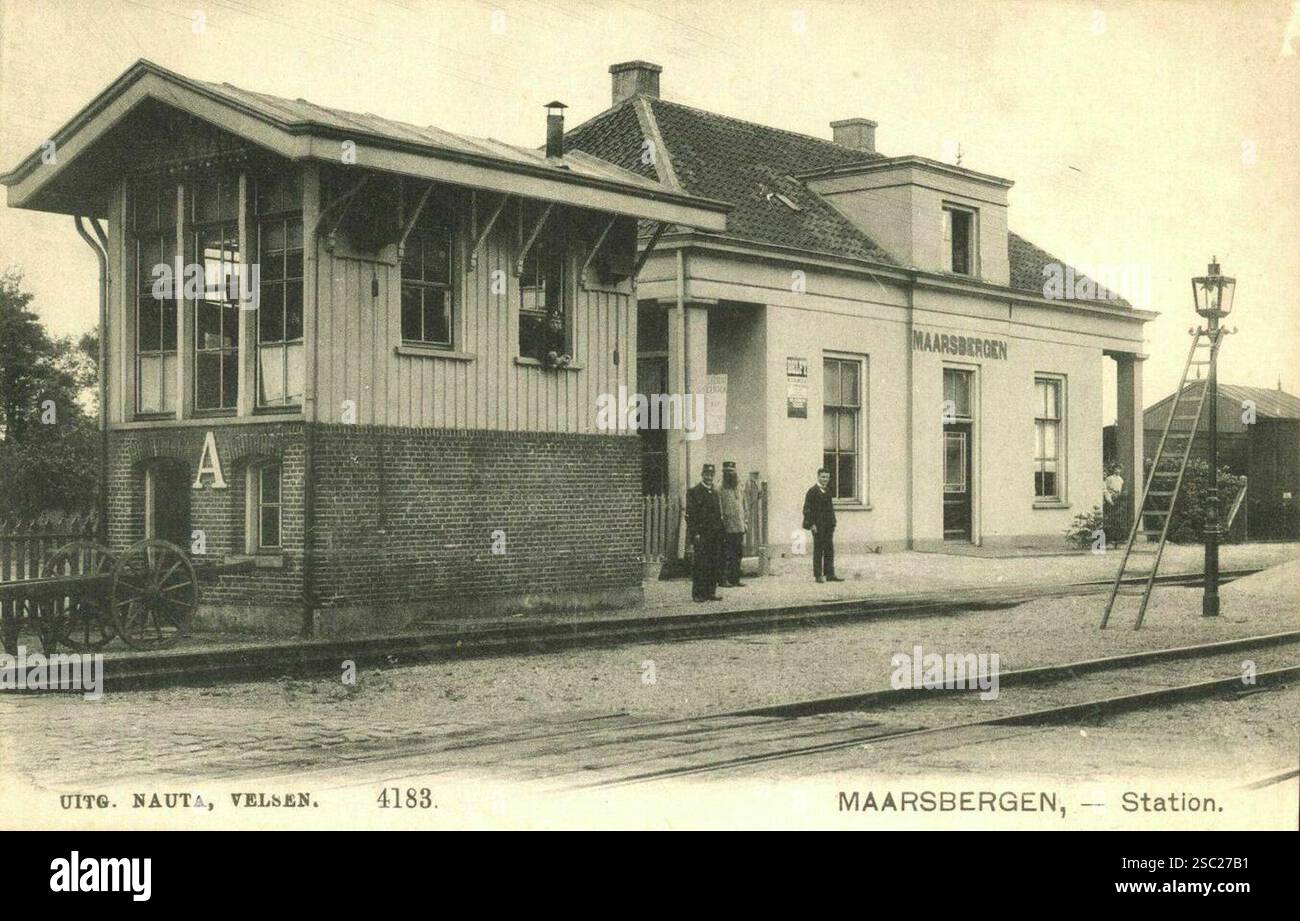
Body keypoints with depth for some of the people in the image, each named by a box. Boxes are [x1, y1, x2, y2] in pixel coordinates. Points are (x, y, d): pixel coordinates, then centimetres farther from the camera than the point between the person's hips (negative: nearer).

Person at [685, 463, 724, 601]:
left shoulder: (715, 492, 17)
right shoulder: (693, 492, -4)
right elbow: (690, 515, -9)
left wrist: (720, 532, 14)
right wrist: (695, 533, -16)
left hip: (715, 535, 6)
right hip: (701, 534, -6)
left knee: (713, 565, 6)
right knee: (699, 565, -6)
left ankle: (710, 592, 11)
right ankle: (697, 594, -2)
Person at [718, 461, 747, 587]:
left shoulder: (739, 490, 15)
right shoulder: (720, 491, -8)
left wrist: (744, 523, 16)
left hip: (739, 529, 7)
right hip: (727, 529, -7)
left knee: (738, 555, 9)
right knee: (726, 556, -5)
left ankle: (735, 579, 15)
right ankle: (724, 579, 0)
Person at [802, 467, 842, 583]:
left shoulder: (827, 491, 15)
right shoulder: (812, 491, -7)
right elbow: (807, 509, -11)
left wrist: (833, 523, 14)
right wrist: (812, 524, -17)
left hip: (828, 526, 7)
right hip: (818, 525, -7)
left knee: (829, 550, 7)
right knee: (818, 550, -3)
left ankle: (830, 574, 11)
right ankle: (818, 575, 2)